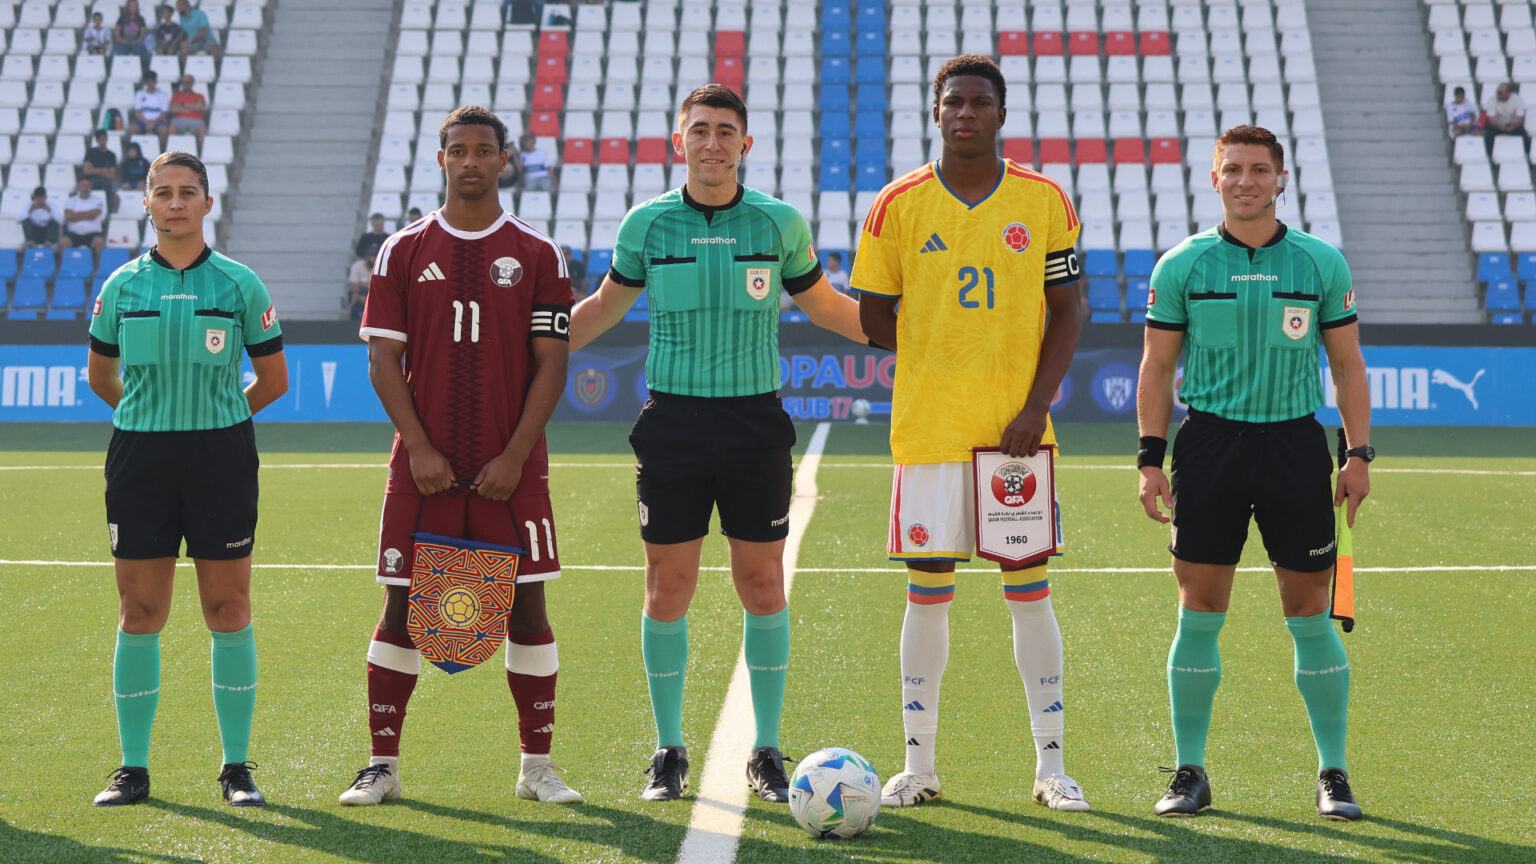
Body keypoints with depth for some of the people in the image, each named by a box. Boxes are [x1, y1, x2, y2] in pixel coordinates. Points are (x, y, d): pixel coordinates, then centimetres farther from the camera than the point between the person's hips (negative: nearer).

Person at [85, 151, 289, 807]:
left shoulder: (240, 284, 1)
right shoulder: (123, 285, 5)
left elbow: (273, 379, 9)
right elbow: (99, 375, 17)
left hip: (221, 456, -1)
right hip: (139, 457, 1)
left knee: (229, 612, 0)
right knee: (139, 614, 2)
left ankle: (237, 767, 8)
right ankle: (133, 768, 11)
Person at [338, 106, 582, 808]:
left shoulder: (537, 255, 4)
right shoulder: (404, 251, 6)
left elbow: (551, 363, 0)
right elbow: (383, 357, 2)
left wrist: (514, 457, -9)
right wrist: (419, 450, -9)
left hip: (511, 469, 0)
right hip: (423, 466, 0)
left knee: (526, 607, 0)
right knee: (402, 609, 1)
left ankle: (537, 766, 10)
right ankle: (382, 764, 10)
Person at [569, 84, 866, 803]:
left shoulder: (779, 223, 1)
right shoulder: (647, 223, 1)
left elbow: (823, 305, 17)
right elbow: (605, 305, 17)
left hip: (755, 421, 0)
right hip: (671, 421, 0)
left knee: (762, 587, 2)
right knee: (667, 588, 2)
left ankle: (766, 754, 14)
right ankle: (669, 753, 15)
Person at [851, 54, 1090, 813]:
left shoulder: (1044, 202, 3)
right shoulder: (899, 204, 2)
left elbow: (1066, 311, 3)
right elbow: (872, 315, 7)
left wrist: (1035, 402, -8)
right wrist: (941, 362, 2)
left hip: (1017, 428, 0)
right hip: (928, 428, 0)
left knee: (1029, 590, 2)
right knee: (928, 592, 3)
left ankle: (1051, 766, 9)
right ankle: (919, 764, 12)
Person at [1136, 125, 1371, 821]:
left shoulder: (1322, 263, 4)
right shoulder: (1180, 265, 3)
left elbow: (1348, 366, 9)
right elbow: (1157, 369, 7)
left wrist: (1359, 455, 1)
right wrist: (1150, 458, -1)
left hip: (1295, 443, 0)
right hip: (1208, 443, 0)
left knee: (1311, 618, 2)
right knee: (1199, 617, 1)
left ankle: (1333, 774, 14)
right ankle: (1190, 773, 12)